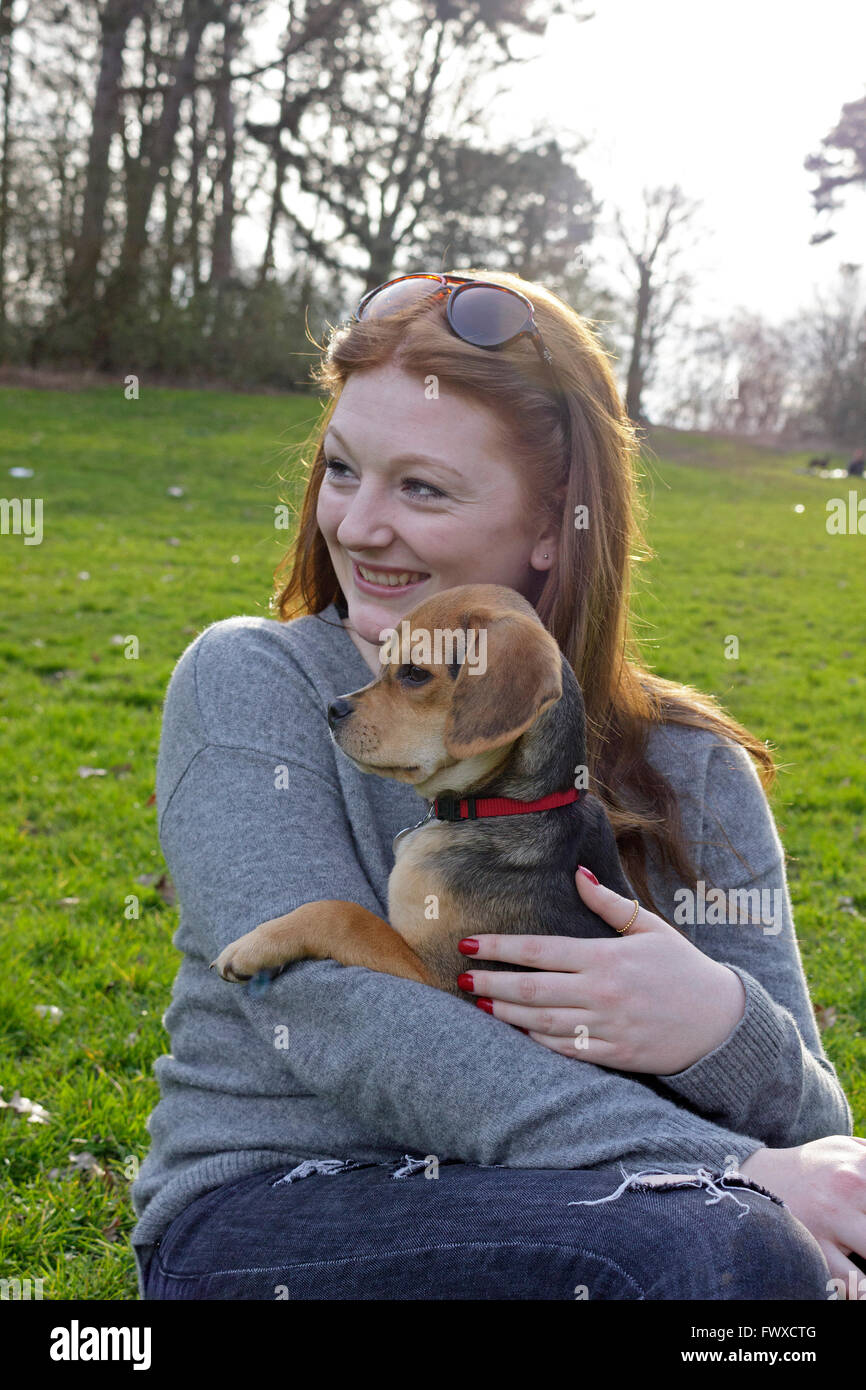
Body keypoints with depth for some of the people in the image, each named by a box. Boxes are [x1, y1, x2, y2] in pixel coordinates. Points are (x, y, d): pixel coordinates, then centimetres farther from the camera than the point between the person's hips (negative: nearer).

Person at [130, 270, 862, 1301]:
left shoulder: (690, 770, 3)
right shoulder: (250, 685, -4)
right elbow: (331, 1010, -18)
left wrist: (724, 1031, -23)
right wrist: (725, 1174, -26)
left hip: (565, 1228, 3)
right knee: (720, 1246, -30)